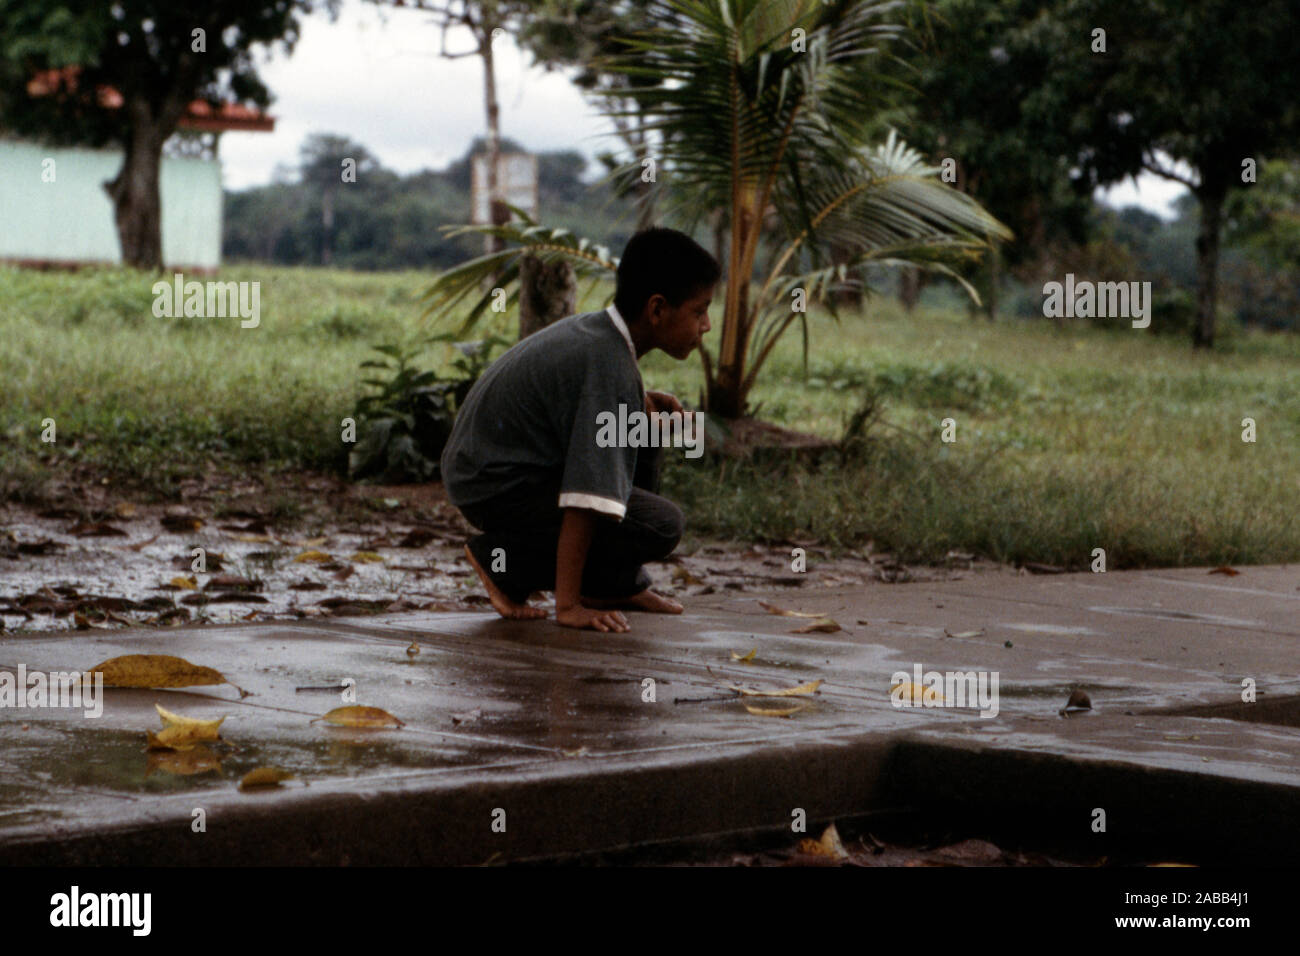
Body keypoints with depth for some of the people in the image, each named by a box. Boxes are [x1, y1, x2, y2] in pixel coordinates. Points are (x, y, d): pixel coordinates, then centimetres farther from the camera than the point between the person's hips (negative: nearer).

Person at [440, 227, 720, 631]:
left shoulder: (592, 328, 3)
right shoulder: (611, 367, -25)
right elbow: (586, 497, -30)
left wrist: (642, 403, 7)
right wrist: (568, 606, -30)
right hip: (495, 488, -10)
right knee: (661, 525, -16)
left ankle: (620, 584, 18)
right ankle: (502, 559, -6)